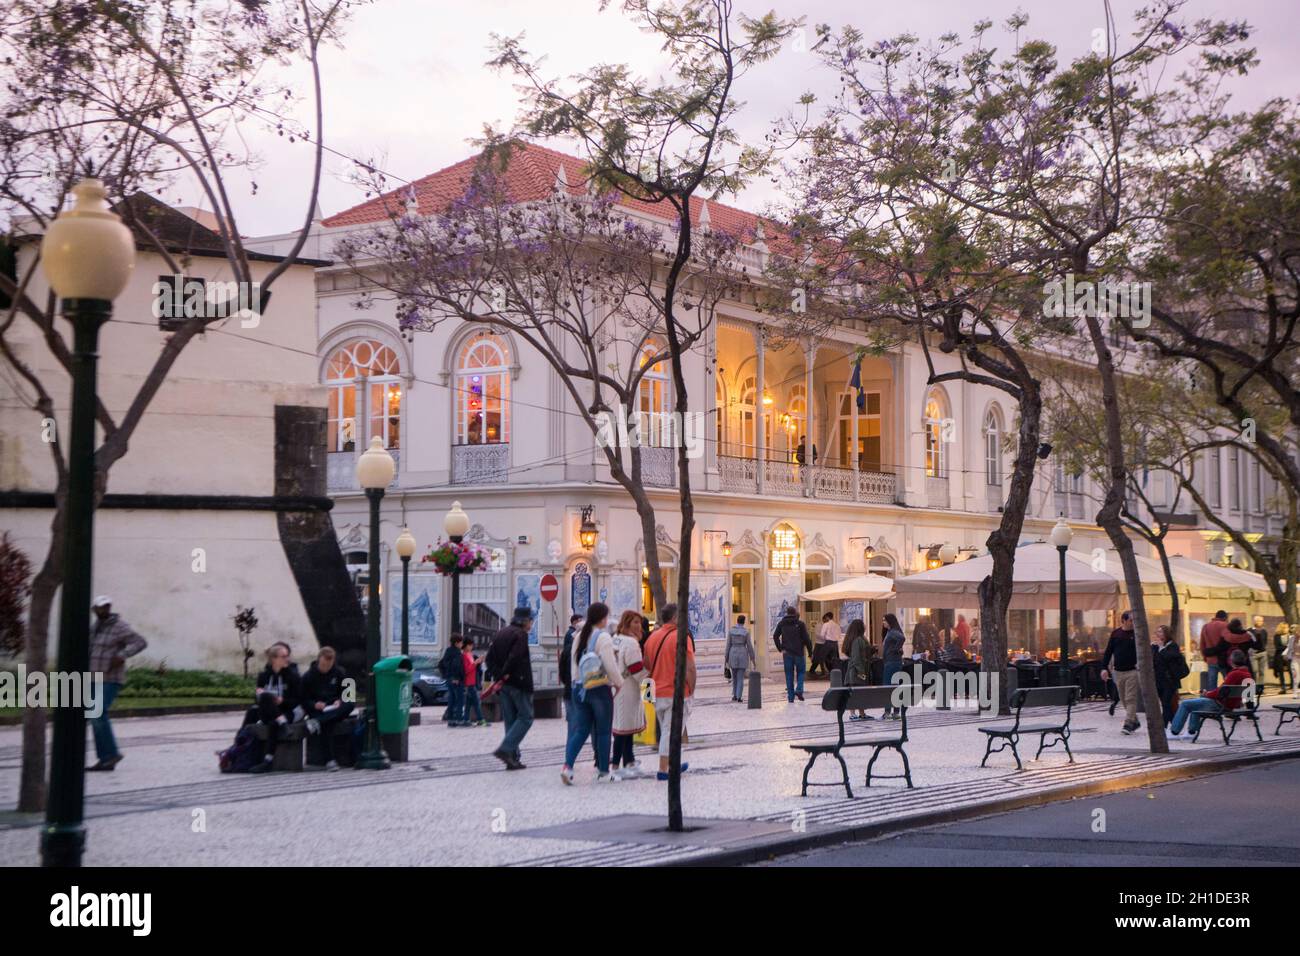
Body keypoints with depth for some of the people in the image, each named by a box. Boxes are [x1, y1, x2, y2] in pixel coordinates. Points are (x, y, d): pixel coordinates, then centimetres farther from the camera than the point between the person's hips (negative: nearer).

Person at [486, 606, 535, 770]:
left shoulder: (500, 633, 14)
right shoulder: (521, 634, -11)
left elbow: (489, 658, 9)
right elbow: (514, 657, -23)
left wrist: (498, 675, 0)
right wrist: (504, 674, -12)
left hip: (505, 684, 8)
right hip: (519, 683, -8)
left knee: (510, 720, 11)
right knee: (525, 717, -1)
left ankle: (513, 758, 10)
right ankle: (505, 749, -14)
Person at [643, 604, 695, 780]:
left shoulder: (652, 638, 7)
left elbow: (647, 665, 14)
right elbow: (689, 668, -18)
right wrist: (691, 689, -7)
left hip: (657, 693, 7)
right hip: (677, 693, -7)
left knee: (666, 731, 17)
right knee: (671, 732, -1)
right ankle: (663, 770, -2)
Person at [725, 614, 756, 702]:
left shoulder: (731, 631, -2)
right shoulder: (746, 632, -5)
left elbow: (728, 645, -1)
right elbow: (749, 646, -3)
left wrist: (726, 658, 6)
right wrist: (752, 658, 6)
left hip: (733, 654, 1)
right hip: (743, 655, -1)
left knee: (734, 677, 17)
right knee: (740, 678, 1)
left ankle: (735, 695, 19)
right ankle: (739, 697, -4)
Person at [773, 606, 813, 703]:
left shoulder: (781, 623, 4)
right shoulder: (800, 624, -5)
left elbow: (775, 636, -1)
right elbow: (806, 639, -6)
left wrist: (781, 649, 0)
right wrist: (810, 651, 1)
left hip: (787, 653, 2)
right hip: (799, 652, -2)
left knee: (789, 675, 7)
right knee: (801, 672, 14)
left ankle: (791, 696, 5)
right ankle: (799, 690, -6)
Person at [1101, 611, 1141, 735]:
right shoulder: (1115, 633, 7)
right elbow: (1108, 651, 9)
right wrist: (1104, 667, 2)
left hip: (1132, 671, -4)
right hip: (1118, 672, 4)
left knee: (1130, 699, -9)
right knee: (1123, 699, 10)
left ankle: (1128, 724, -11)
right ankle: (1134, 721, 23)